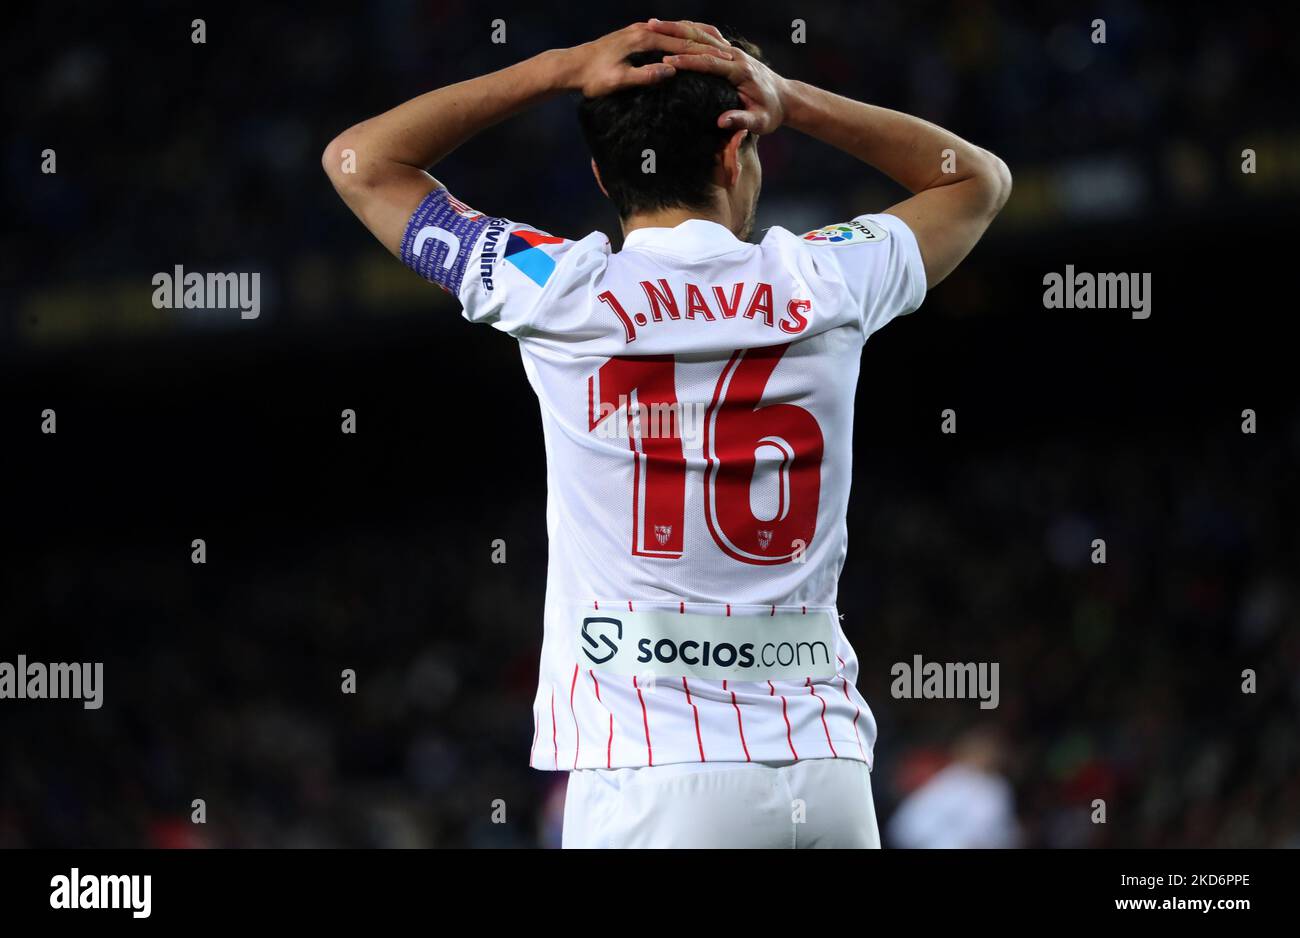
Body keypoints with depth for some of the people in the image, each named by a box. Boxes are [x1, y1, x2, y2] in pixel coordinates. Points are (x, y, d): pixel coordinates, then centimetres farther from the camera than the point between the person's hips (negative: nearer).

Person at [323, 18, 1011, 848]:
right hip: (828, 771, 3)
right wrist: (790, 101, 15)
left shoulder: (562, 294, 0)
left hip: (650, 781, -3)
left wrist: (559, 70, 12)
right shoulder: (826, 284, 5)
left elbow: (358, 159, 15)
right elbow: (979, 179, 27)